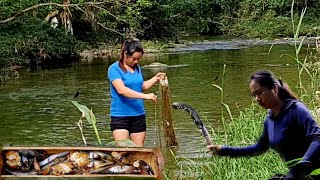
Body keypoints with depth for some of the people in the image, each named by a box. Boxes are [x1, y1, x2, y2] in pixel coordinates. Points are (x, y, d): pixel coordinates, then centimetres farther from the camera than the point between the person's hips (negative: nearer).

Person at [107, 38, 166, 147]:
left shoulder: (137, 68, 11)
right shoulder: (114, 69, -11)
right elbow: (121, 89, -25)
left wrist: (155, 79, 11)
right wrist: (144, 96, -30)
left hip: (138, 115, 6)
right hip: (120, 115, -6)